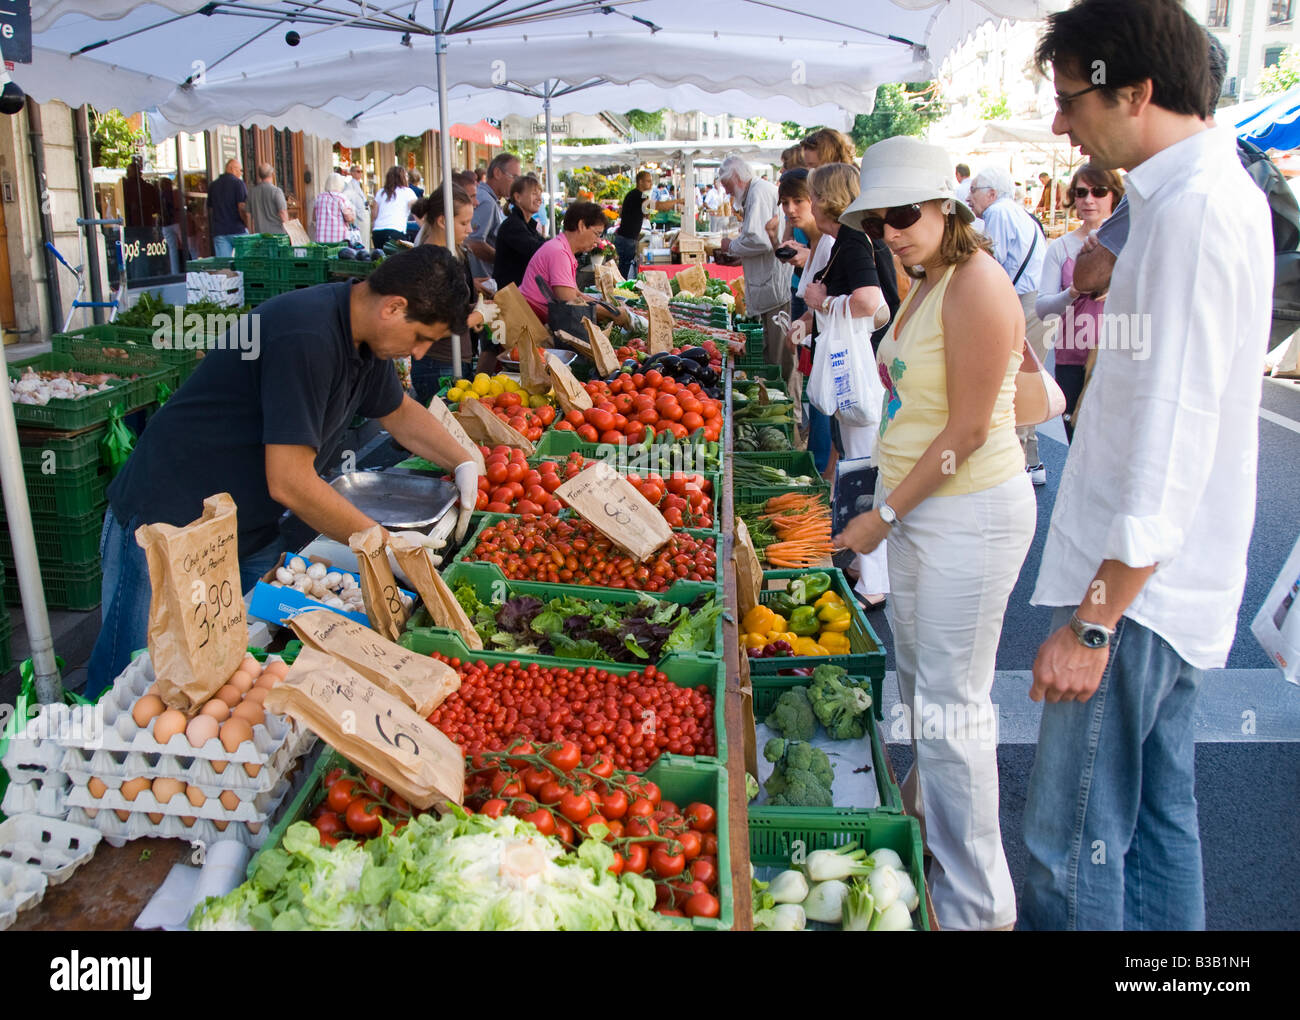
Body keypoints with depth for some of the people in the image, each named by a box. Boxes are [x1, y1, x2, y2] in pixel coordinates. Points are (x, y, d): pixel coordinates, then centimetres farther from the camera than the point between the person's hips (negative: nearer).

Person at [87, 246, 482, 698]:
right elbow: (290, 483, -27)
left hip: (249, 535, 9)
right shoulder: (306, 338, -28)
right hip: (167, 526, -9)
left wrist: (464, 463, 8)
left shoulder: (365, 332, 1)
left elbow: (400, 412, 22)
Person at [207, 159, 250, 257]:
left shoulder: (213, 185, 14)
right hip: (238, 230, -4)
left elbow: (210, 210, 16)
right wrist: (248, 226, -4)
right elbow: (242, 208, -13)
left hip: (219, 231, 4)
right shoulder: (238, 183, -4)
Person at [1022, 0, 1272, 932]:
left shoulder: (1192, 209, -18)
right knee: (1157, 817, 19)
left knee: (1072, 841, 0)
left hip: (1137, 585, -10)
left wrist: (1095, 619, -21)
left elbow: (1172, 442, -24)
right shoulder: (1215, 191, 14)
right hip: (1167, 578, 10)